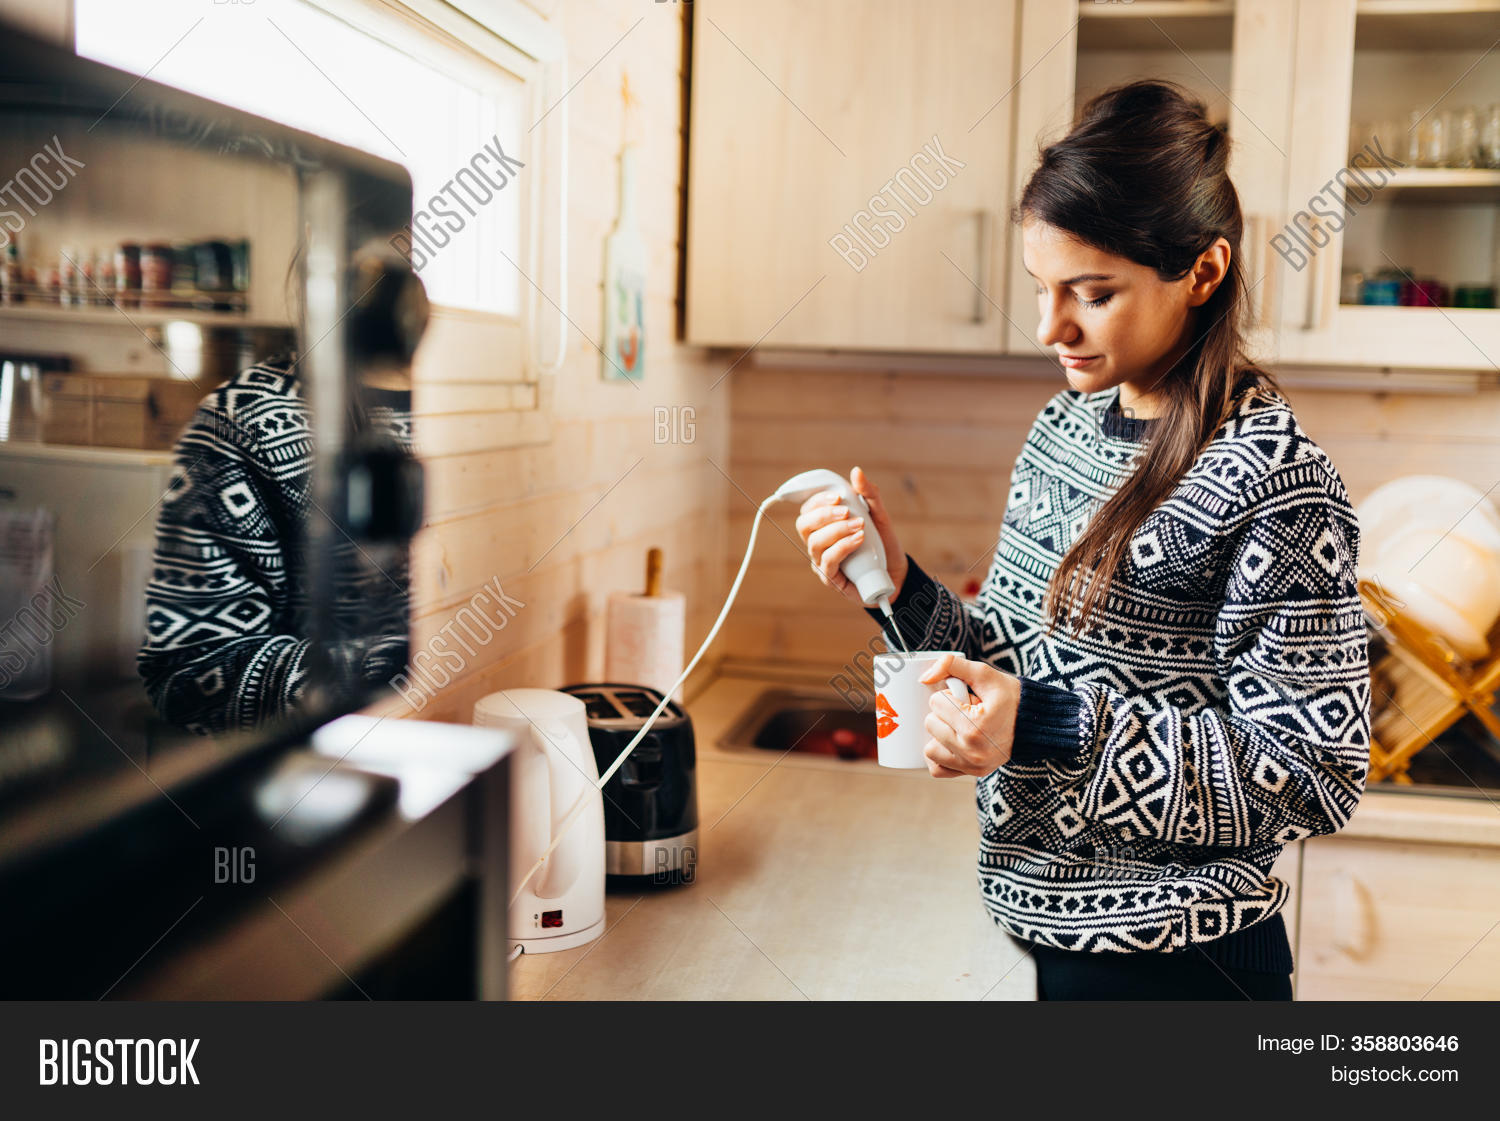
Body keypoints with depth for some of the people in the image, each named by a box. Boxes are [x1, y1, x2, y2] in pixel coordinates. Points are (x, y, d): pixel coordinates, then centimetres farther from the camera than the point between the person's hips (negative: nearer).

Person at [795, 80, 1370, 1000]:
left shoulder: (1273, 477, -20)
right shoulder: (1067, 423, 2)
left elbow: (1314, 776, -19)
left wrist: (1049, 726, -26)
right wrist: (901, 586, -11)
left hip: (1172, 959, -6)